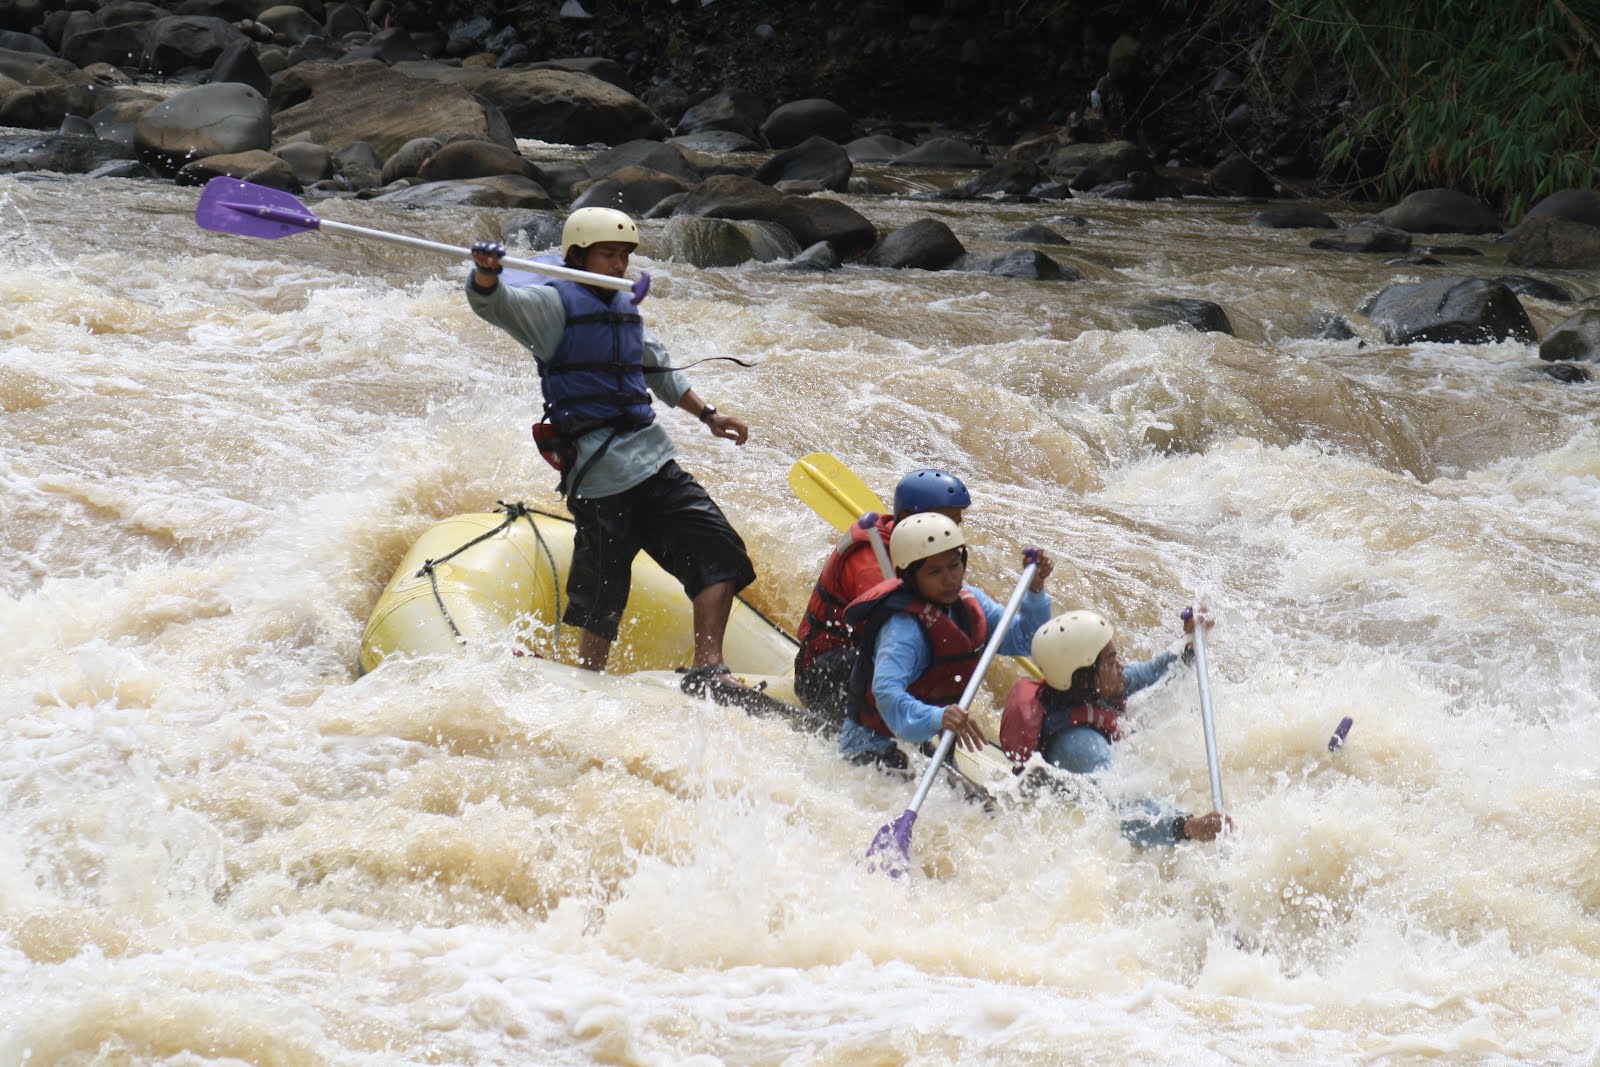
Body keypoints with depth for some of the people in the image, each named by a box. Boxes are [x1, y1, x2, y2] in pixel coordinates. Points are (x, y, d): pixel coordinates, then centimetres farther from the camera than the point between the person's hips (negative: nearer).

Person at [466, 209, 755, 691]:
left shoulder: (626, 312, 20)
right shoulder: (554, 304, -3)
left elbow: (662, 374, 36)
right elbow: (493, 303, -21)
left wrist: (708, 415, 39)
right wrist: (485, 274, -43)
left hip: (654, 463, 7)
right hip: (599, 478, -7)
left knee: (719, 552, -4)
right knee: (602, 596, -3)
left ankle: (707, 670, -5)